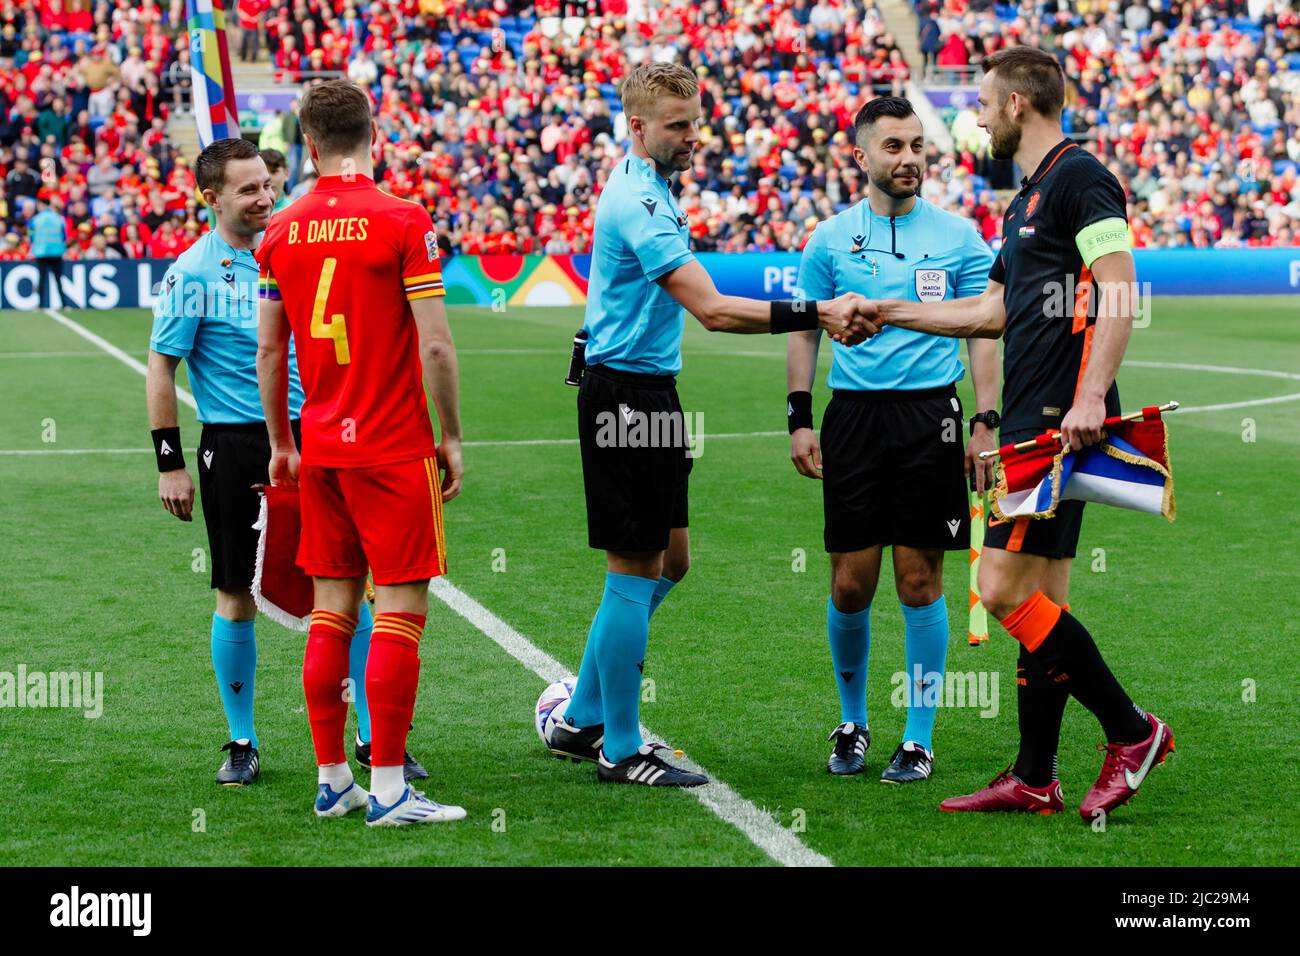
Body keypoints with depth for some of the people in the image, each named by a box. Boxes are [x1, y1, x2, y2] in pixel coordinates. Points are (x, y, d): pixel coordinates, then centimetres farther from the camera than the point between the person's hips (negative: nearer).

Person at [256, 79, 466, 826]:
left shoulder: (282, 233, 4)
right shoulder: (403, 222, -10)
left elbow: (268, 350, 9)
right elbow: (434, 345, -12)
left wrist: (282, 443, 20)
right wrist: (452, 437, -2)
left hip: (320, 449, 5)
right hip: (395, 449, -5)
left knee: (333, 609, 11)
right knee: (401, 609, -2)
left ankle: (332, 779, 14)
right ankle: (388, 790, -4)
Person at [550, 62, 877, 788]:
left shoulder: (650, 190, 14)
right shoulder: (638, 202, -20)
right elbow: (712, 309, -27)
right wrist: (816, 314, -30)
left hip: (649, 393, 10)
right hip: (625, 395, -10)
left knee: (668, 561, 15)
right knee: (636, 568, -4)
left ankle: (583, 720, 23)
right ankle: (620, 750, 5)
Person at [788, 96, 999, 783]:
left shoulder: (958, 236, 5)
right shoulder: (830, 239, 7)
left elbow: (983, 335, 6)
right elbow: (804, 332, 12)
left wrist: (985, 424, -2)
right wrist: (799, 421, 3)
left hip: (930, 416, -1)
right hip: (853, 417, 1)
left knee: (919, 579, 0)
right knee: (850, 584, 1)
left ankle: (919, 739, 9)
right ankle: (852, 723, 21)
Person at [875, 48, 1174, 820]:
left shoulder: (1079, 177, -9)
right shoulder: (1028, 201, 21)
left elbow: (1120, 291, -19)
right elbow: (994, 312, 31)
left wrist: (1090, 396, -27)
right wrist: (889, 312, 33)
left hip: (1062, 421, -10)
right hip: (1034, 423, 10)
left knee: (1005, 588, -12)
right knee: (1040, 597, 9)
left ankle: (1131, 729, -3)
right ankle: (1035, 780, 11)